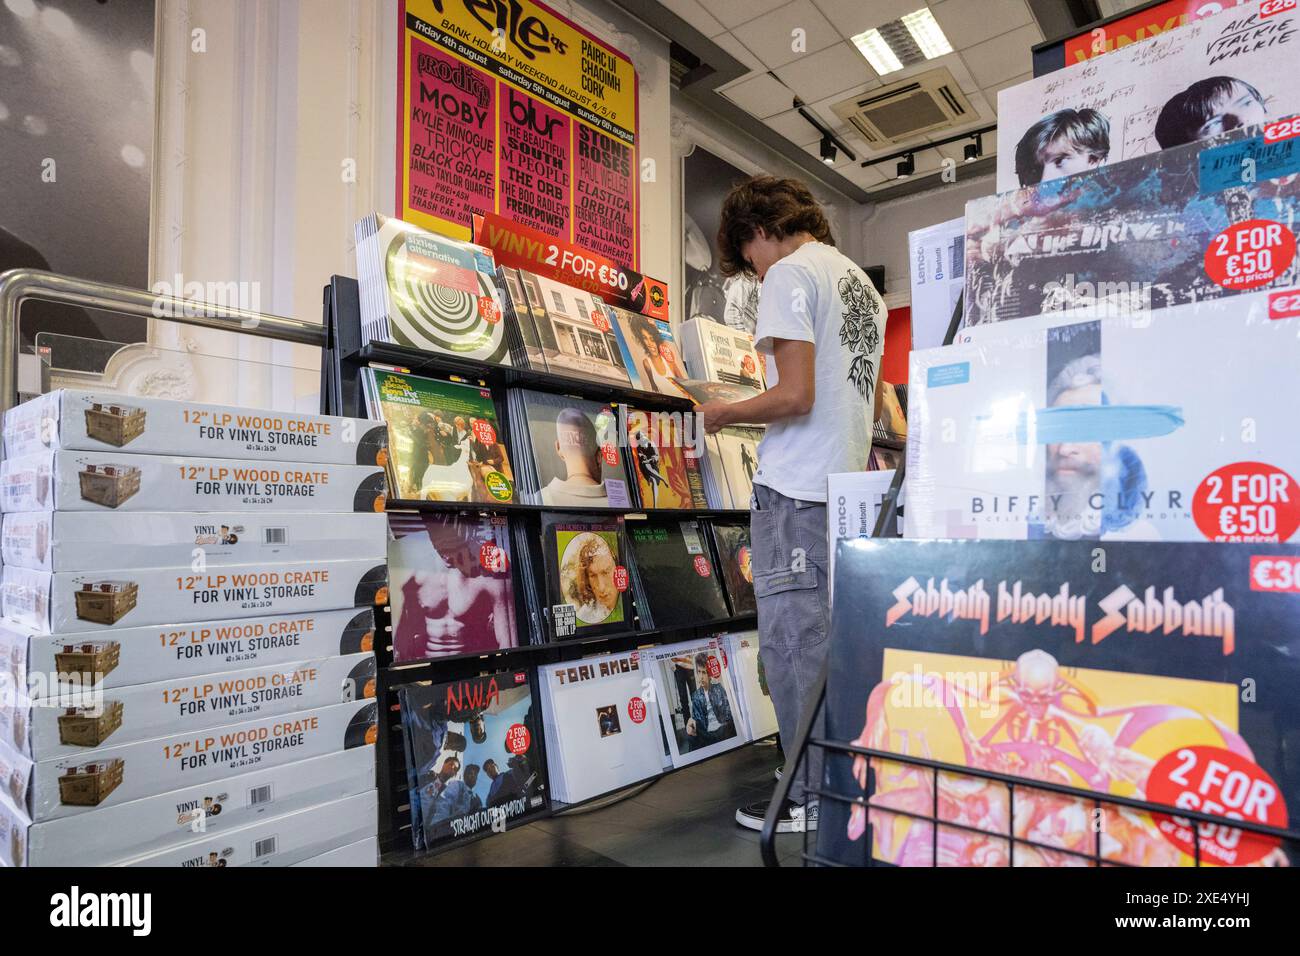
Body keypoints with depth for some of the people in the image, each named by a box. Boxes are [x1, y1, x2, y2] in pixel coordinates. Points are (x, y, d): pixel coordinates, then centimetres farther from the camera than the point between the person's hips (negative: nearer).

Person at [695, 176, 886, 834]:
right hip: (847, 484, 9)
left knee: (792, 640, -2)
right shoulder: (862, 282, 21)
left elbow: (794, 395, -18)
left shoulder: (790, 274, -7)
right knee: (827, 641, 15)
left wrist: (725, 413, -4)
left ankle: (811, 799, 8)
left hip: (796, 489, -9)